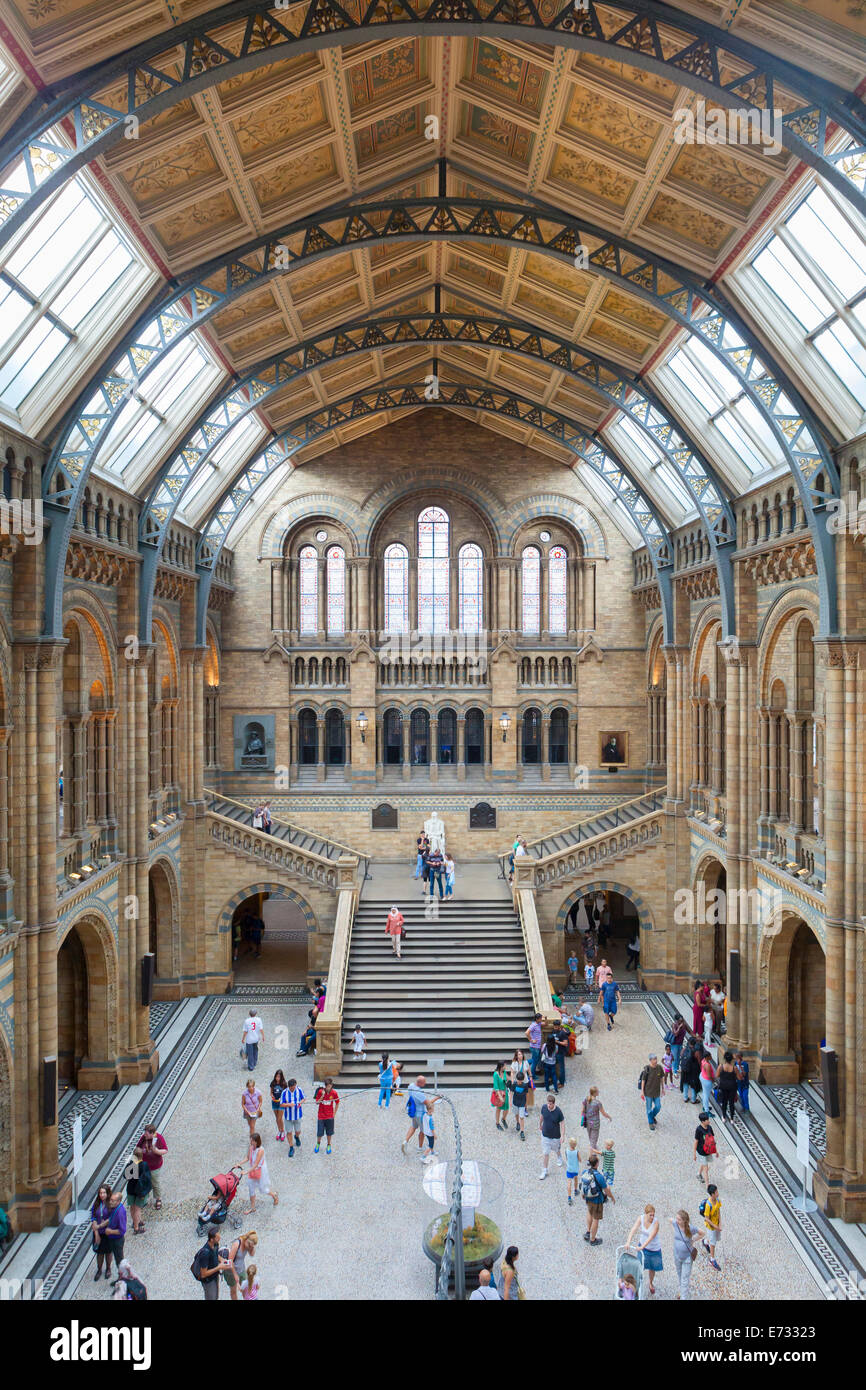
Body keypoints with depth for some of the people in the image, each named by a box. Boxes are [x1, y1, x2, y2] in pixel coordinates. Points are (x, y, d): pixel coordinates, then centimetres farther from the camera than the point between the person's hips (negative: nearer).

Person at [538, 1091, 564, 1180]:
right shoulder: (544, 1107, -16)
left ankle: (559, 1158, 57)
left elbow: (562, 1123, -14)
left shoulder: (558, 1111, -25)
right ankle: (544, 1171, 18)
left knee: (556, 1150, 23)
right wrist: (540, 1124, 21)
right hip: (545, 1135, 2)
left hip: (555, 1136, -2)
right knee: (545, 1153, 4)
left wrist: (562, 1136, -15)